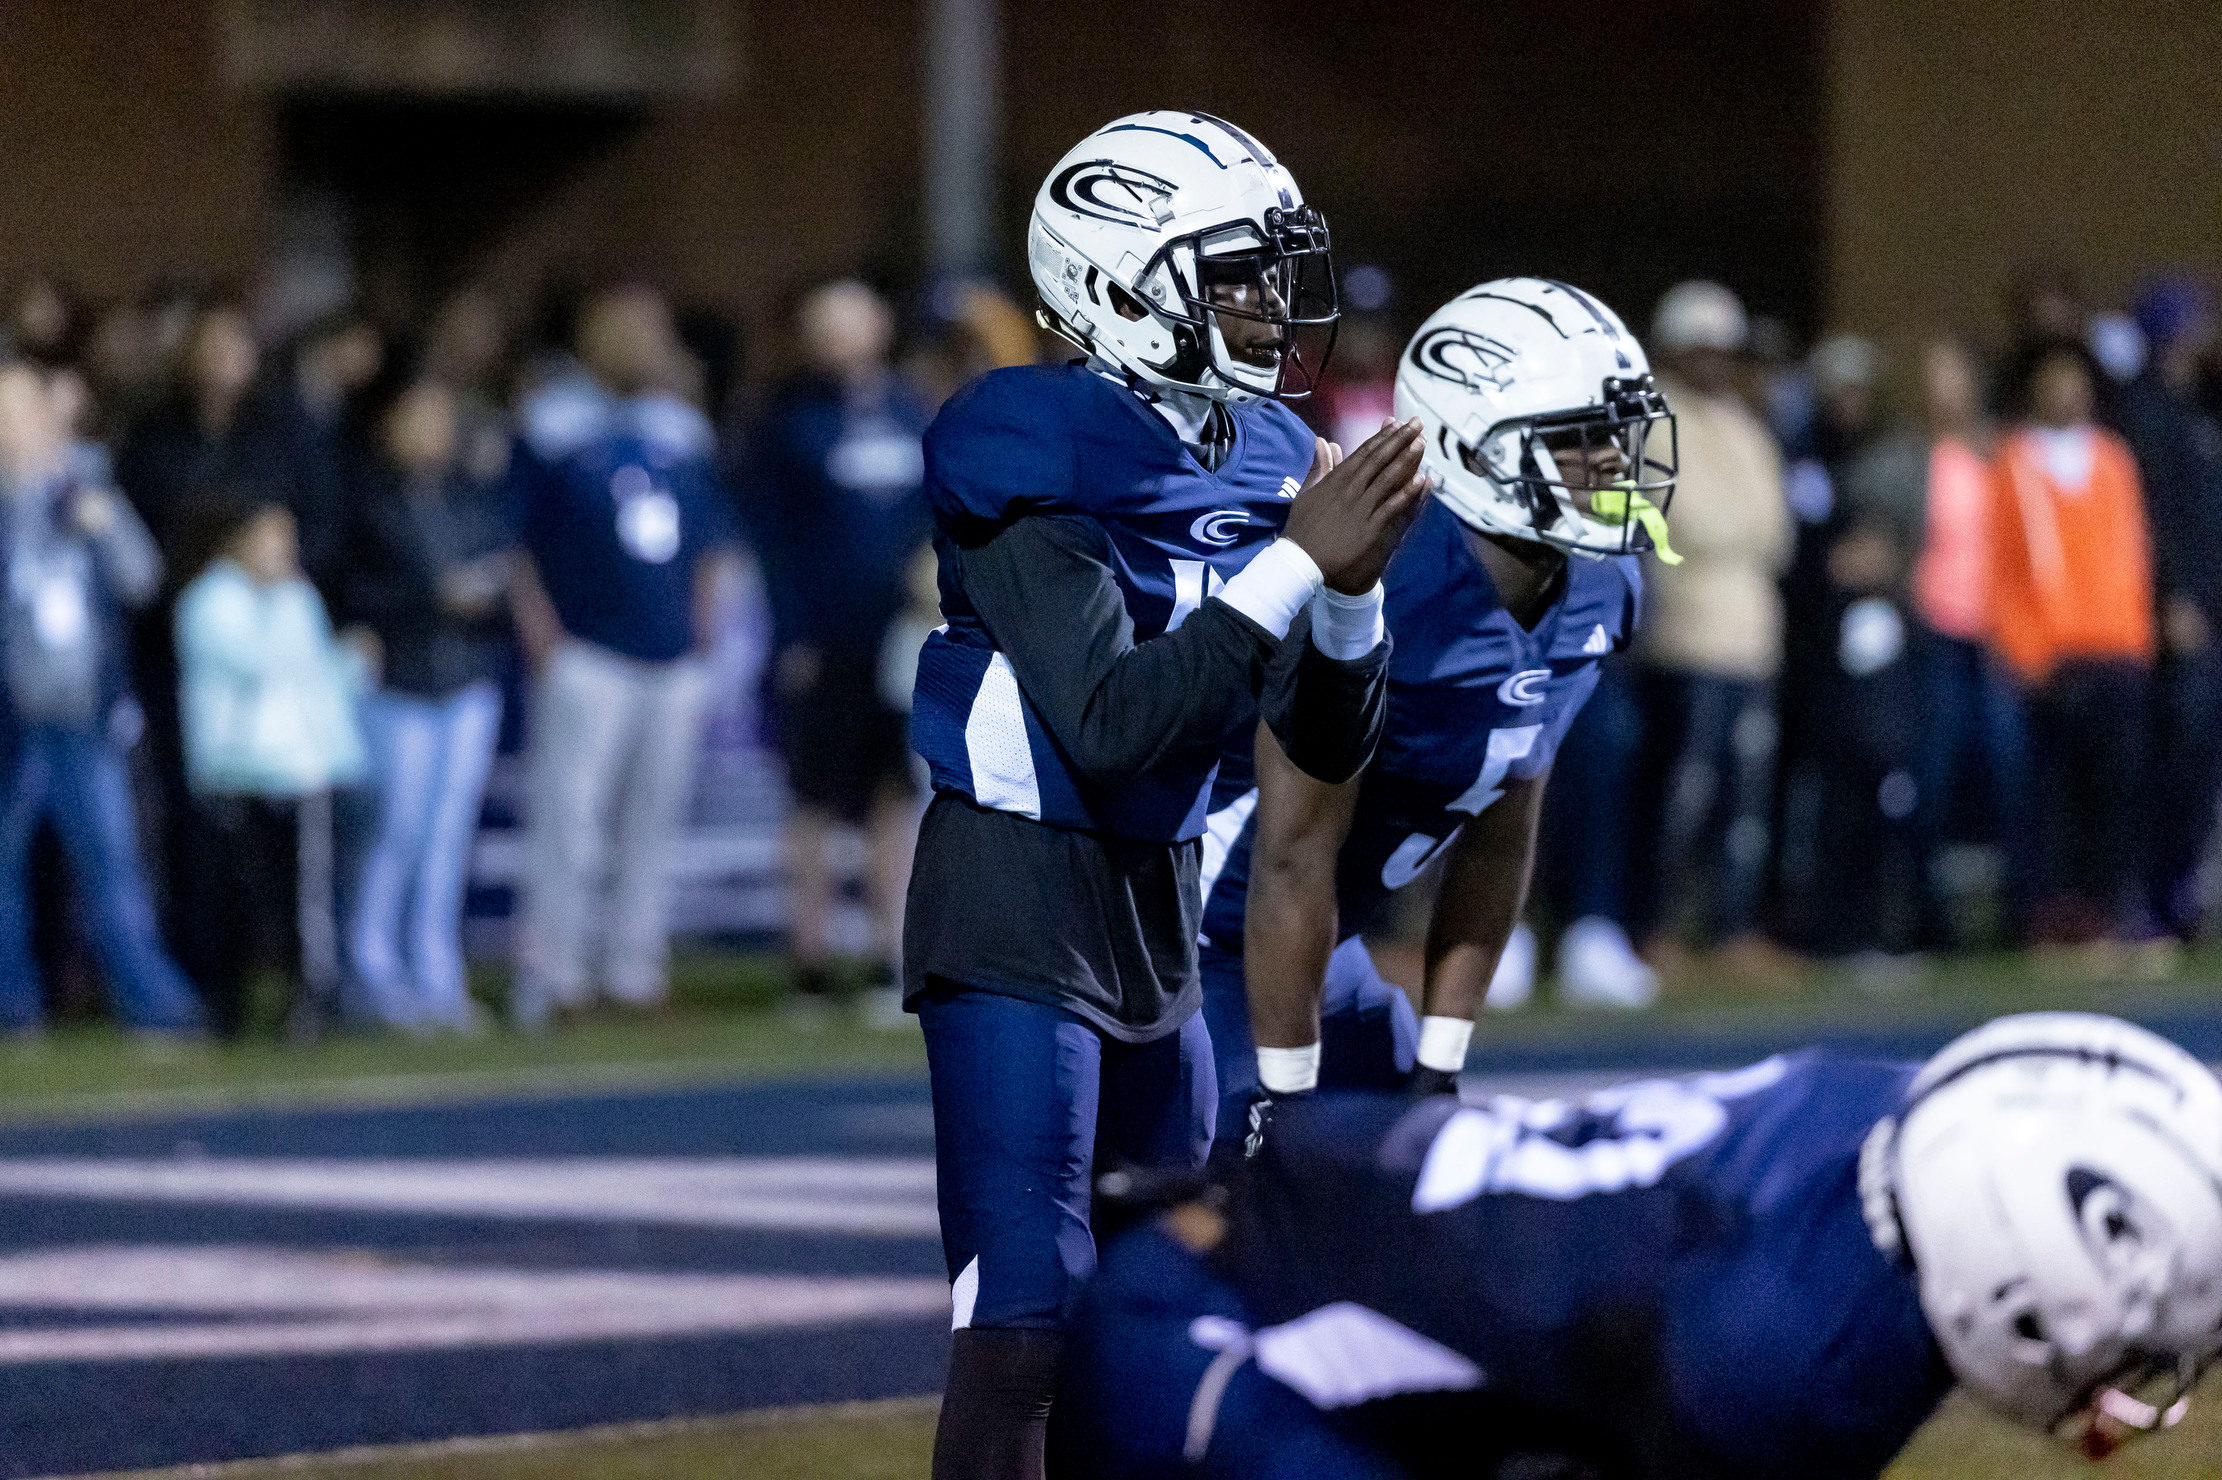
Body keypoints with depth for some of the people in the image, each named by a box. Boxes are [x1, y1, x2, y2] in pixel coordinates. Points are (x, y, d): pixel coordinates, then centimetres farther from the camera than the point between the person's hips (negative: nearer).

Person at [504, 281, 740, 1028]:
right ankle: (549, 972, -7)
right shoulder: (553, 424, -1)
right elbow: (511, 543, -3)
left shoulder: (683, 429, 16)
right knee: (566, 815, -11)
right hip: (585, 656, -6)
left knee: (654, 825, 8)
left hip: (675, 662, 6)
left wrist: (699, 627, 9)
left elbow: (710, 546, 23)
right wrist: (543, 639, -11)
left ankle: (635, 974, 14)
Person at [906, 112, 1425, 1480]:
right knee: (1024, 1321, -13)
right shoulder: (1043, 466, -18)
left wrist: (1353, 586, -10)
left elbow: (1330, 745, 9)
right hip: (1017, 903, -9)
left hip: (1161, 906, 9)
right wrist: (1297, 565, -25)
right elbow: (1110, 724, -25)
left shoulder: (1260, 460, 5)